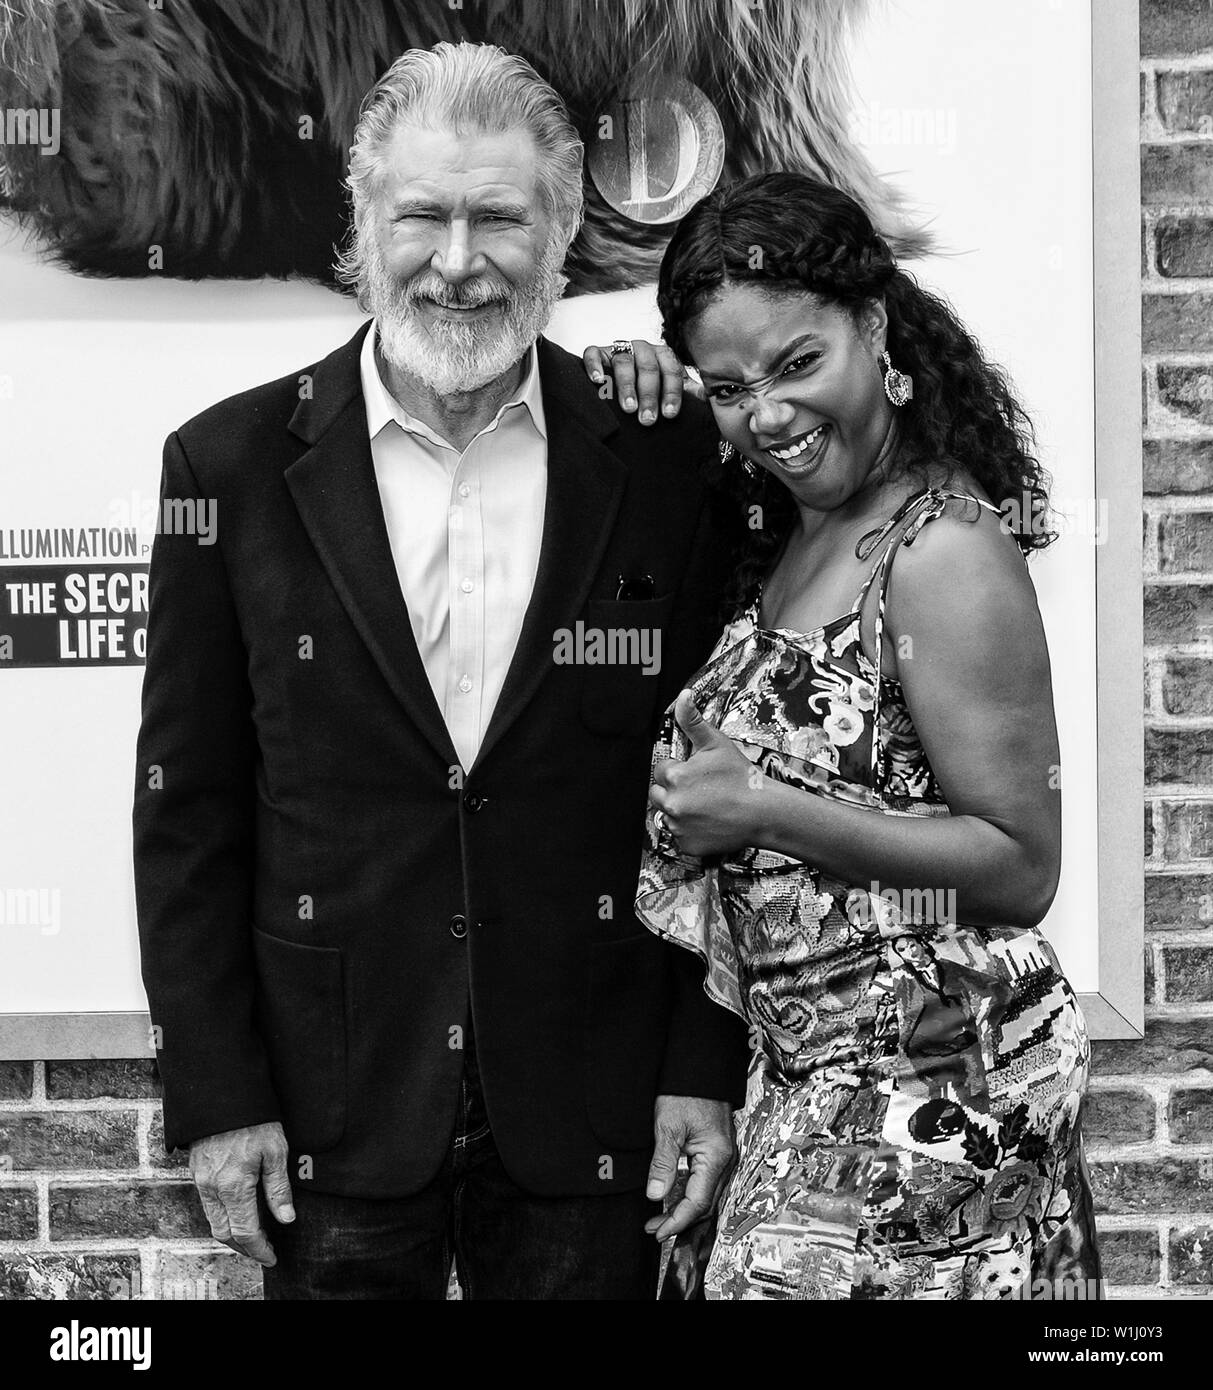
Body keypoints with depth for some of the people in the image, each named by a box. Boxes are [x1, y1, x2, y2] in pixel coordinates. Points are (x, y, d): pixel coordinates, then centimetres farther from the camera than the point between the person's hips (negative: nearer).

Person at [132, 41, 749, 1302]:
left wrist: (706, 1067, -2)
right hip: (330, 1116, 0)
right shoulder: (234, 464, -3)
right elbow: (187, 809, -1)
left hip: (591, 1123, 0)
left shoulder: (665, 461, -2)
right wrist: (213, 1094, -4)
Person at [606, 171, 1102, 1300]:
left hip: (922, 1098, -7)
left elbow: (1024, 870, -16)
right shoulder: (780, 535, 7)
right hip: (797, 1082, 7)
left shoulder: (947, 553, -17)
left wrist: (767, 810, -23)